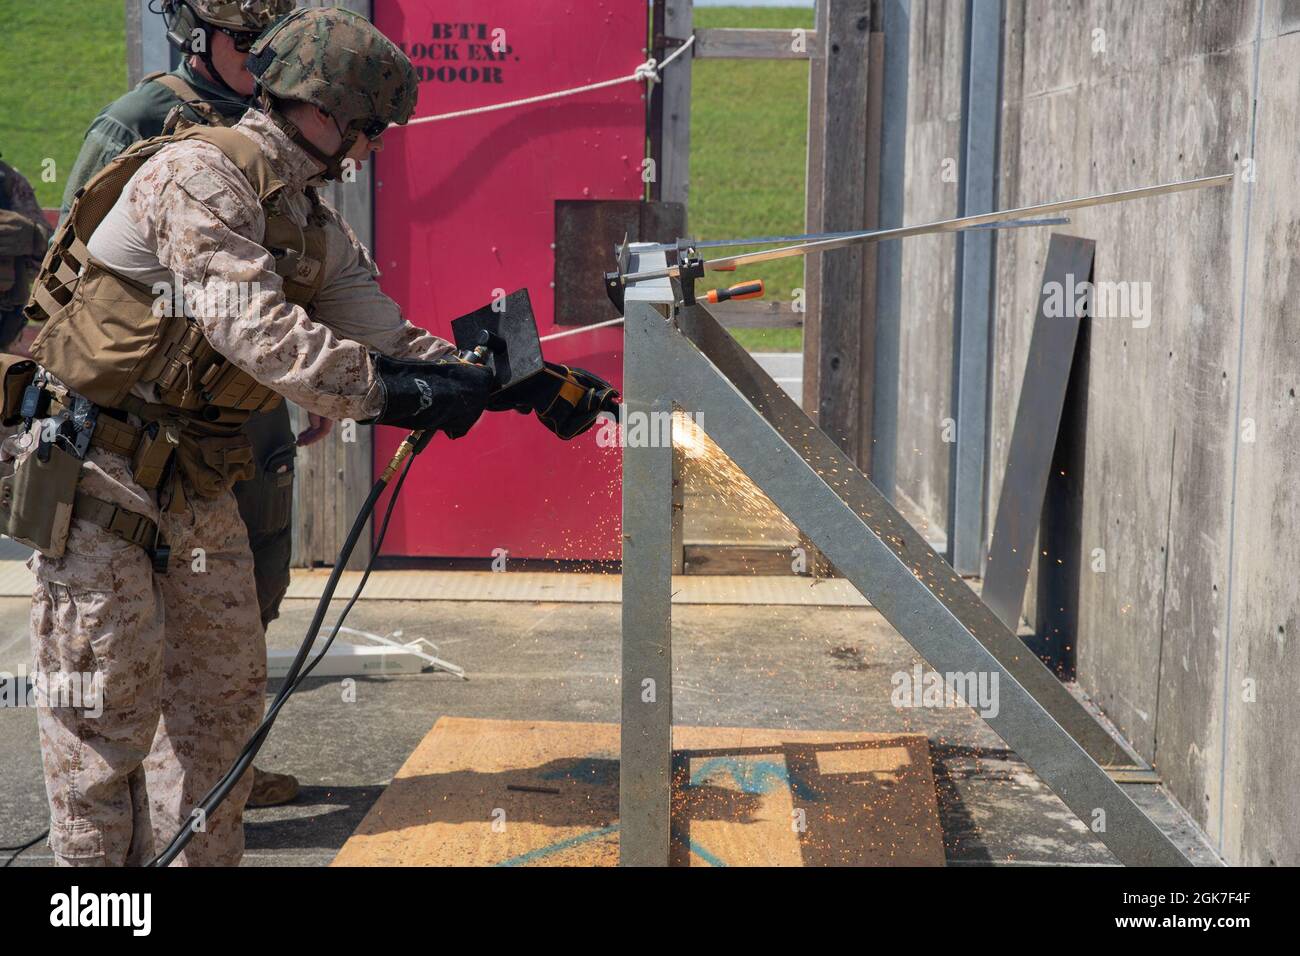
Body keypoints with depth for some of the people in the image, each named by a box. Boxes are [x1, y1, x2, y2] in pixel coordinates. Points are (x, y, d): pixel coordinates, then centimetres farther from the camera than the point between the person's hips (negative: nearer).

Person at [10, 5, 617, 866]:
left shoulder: (316, 228, 10)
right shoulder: (197, 173, -17)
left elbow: (388, 336, 9)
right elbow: (251, 326, -29)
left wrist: (522, 384, 1)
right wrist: (383, 392, -33)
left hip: (198, 484, 9)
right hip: (99, 472, -9)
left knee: (224, 694, 11)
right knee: (108, 706, -2)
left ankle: (200, 856, 23)